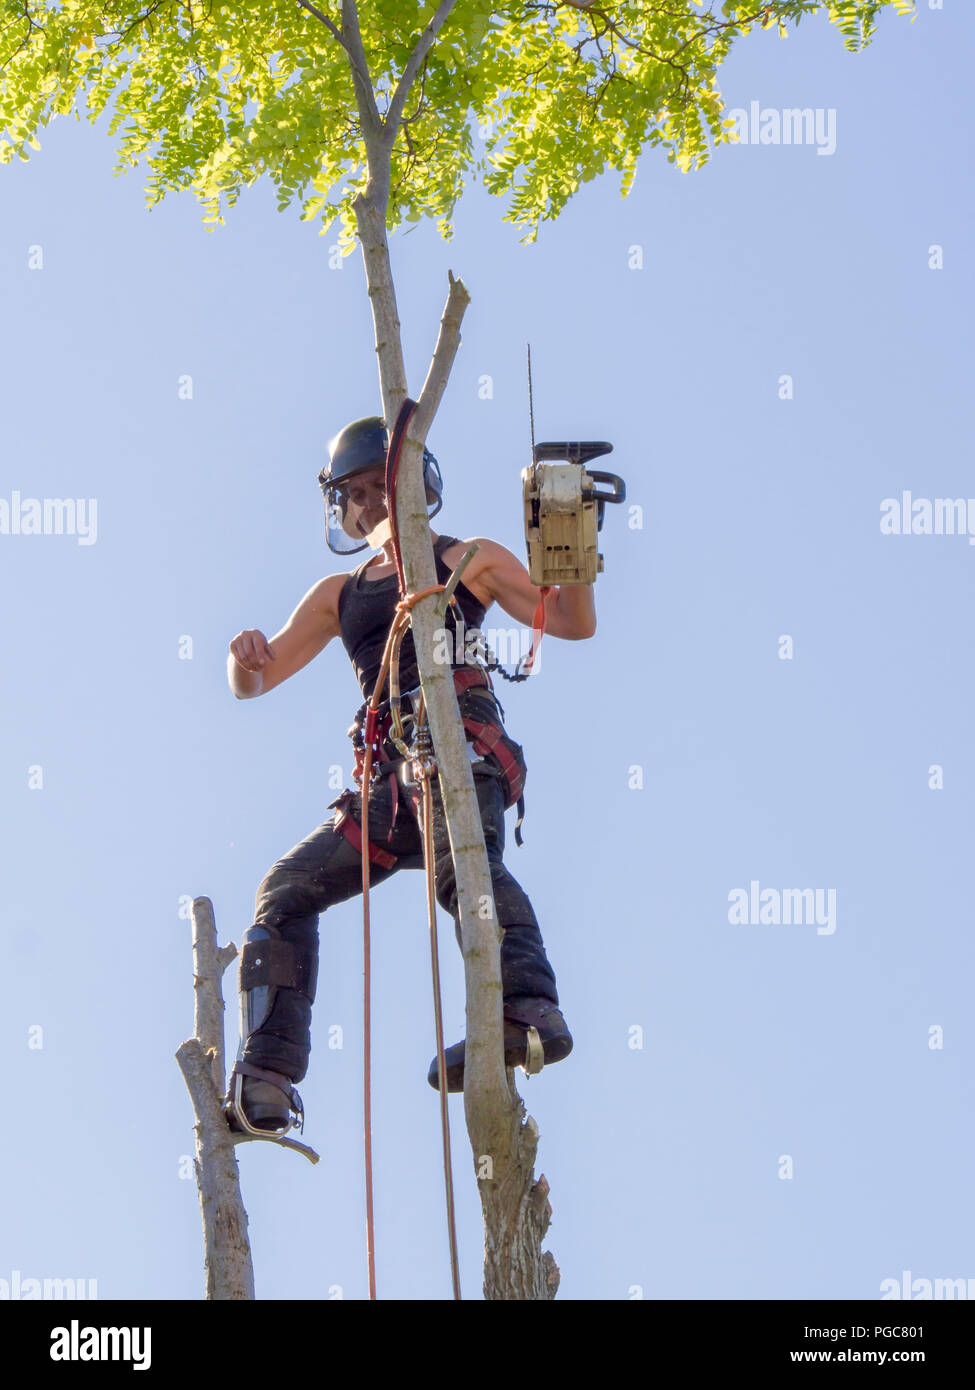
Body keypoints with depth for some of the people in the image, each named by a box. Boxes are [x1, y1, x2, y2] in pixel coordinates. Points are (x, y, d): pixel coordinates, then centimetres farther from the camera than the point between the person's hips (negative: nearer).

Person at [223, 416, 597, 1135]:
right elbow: (252, 684, 27)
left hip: (460, 740, -6)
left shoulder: (465, 560, 16)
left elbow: (574, 622, 9)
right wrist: (245, 656, 2)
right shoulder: (338, 596, 29)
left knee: (462, 858, -35)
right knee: (287, 890, 0)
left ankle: (529, 1012, -54)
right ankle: (267, 1082, -3)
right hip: (389, 779, 6)